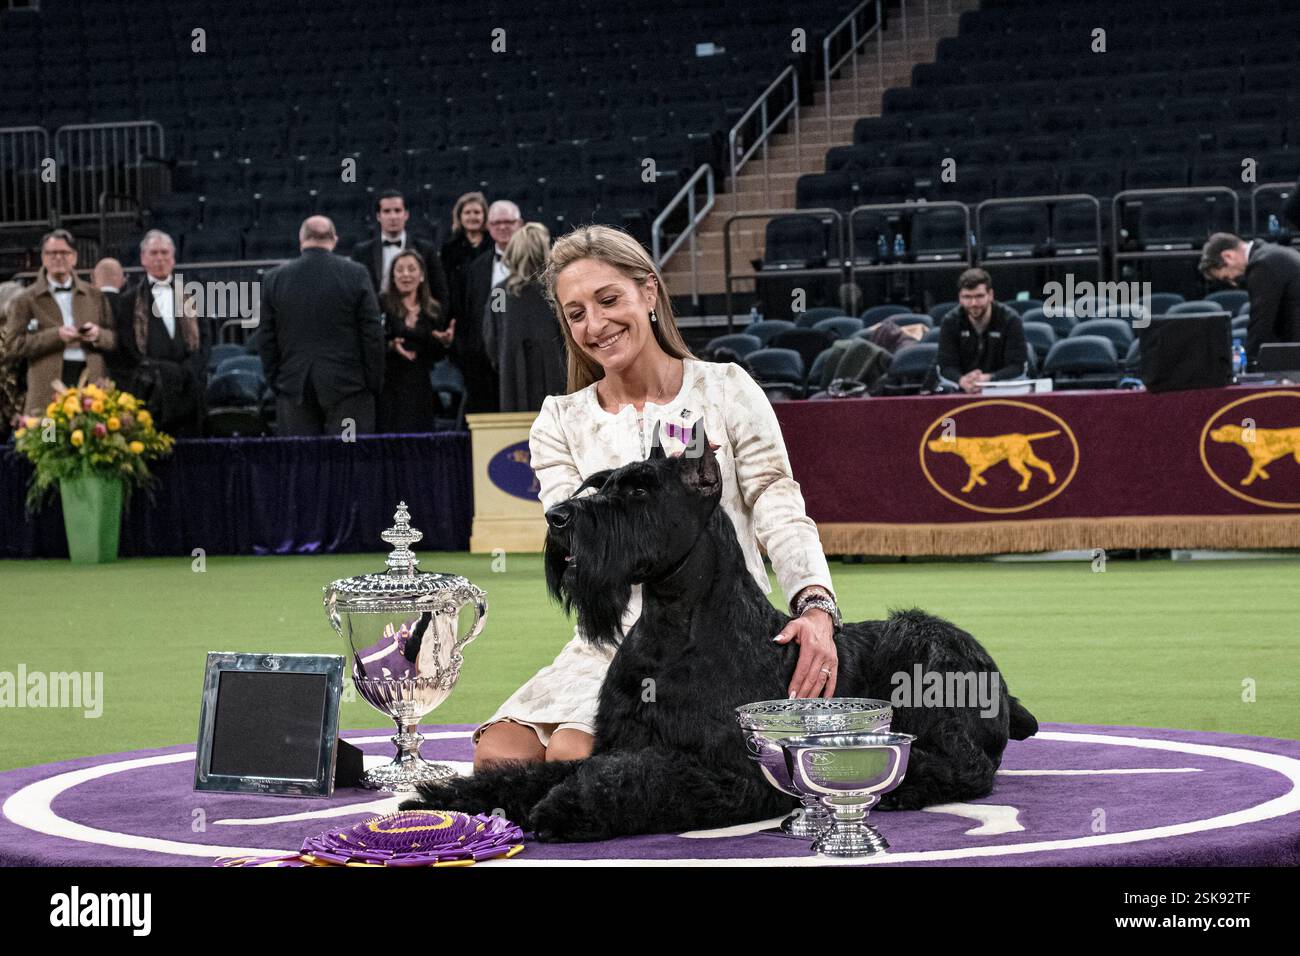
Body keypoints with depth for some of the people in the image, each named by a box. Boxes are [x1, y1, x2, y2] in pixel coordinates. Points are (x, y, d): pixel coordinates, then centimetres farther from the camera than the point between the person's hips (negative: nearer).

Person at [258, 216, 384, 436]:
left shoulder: (274, 279, 2)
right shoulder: (356, 275, -4)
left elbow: (265, 340, 5)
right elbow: (373, 334, -3)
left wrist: (275, 383, 14)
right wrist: (374, 385, 5)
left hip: (294, 389, 2)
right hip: (348, 387, -2)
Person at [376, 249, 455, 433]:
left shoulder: (433, 311, 10)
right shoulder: (382, 305, -1)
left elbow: (435, 356, 13)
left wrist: (445, 343, -6)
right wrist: (390, 346, -22)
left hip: (419, 388, 3)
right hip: (388, 385, -3)